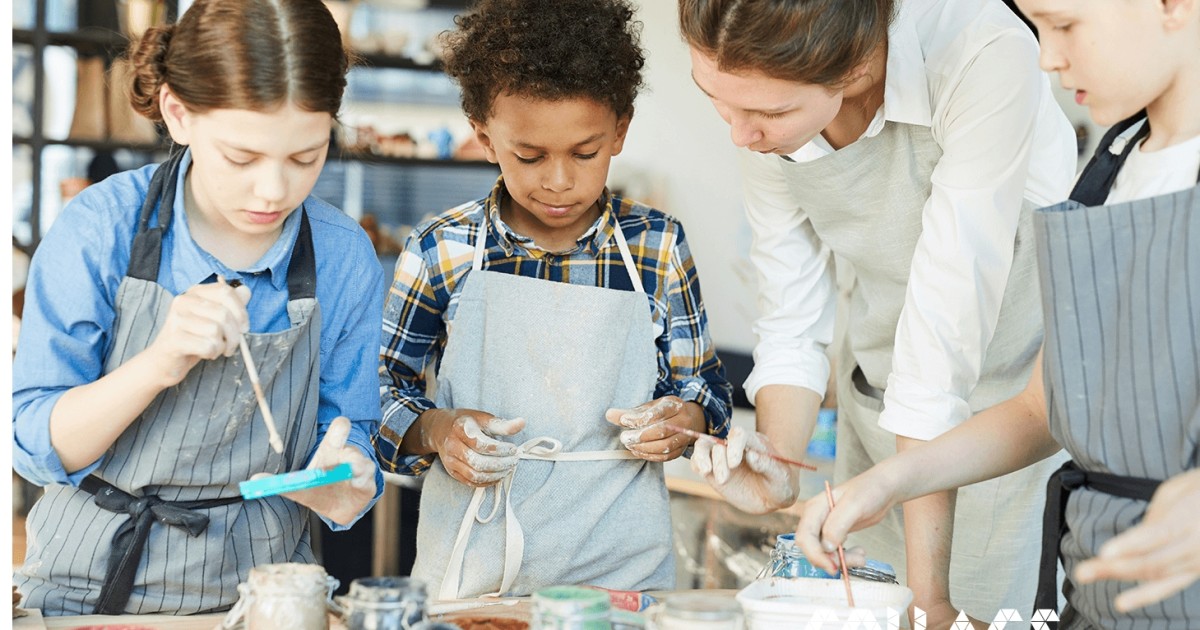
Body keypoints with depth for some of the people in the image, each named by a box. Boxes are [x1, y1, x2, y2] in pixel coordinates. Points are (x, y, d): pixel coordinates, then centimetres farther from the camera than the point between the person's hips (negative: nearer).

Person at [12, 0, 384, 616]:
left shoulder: (346, 260, -5)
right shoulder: (100, 229, -10)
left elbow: (344, 434, 3)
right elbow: (35, 446, -9)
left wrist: (345, 487, -19)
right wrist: (157, 365, -24)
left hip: (258, 589, 4)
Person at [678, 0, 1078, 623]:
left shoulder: (985, 57, -32)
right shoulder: (762, 91, -14)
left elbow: (946, 326, -33)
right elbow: (791, 323, -7)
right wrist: (776, 469, -24)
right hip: (881, 397, 5)